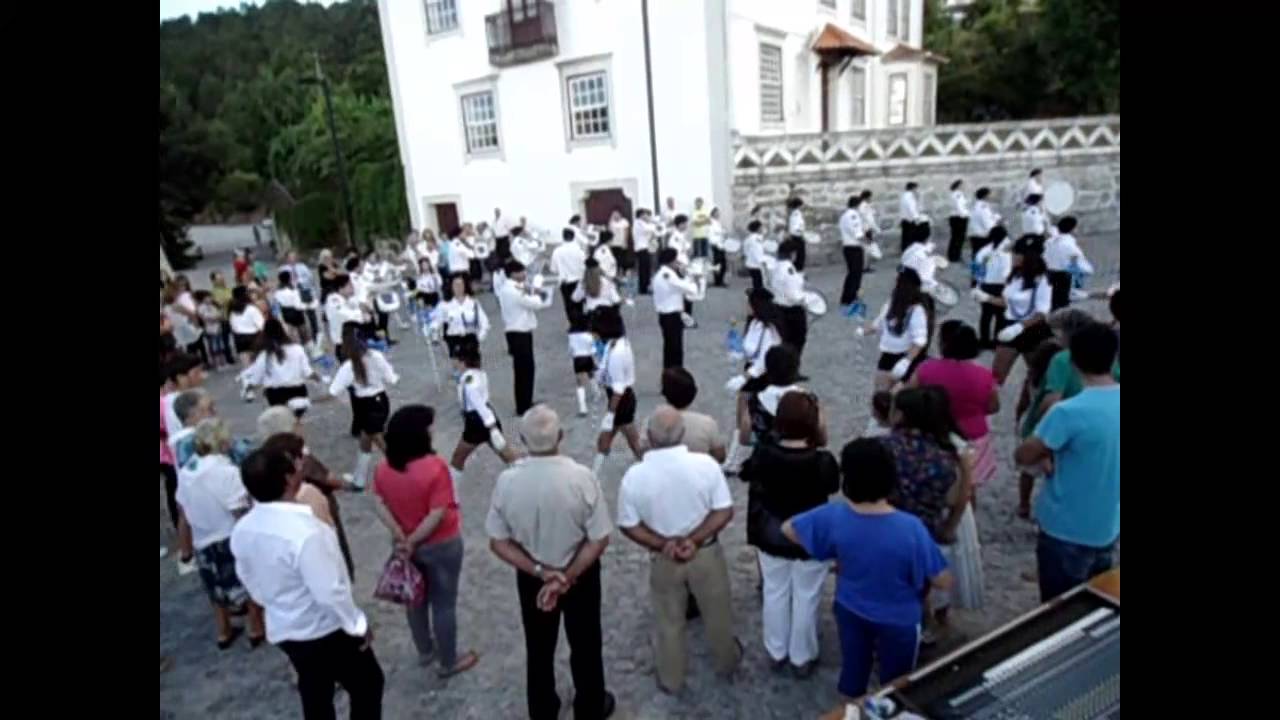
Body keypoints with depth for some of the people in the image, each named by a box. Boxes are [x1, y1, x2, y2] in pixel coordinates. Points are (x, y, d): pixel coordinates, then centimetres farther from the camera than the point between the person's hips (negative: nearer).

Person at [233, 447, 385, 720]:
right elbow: (330, 592, -29)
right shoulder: (305, 530, -35)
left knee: (314, 695, 26)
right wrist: (358, 624, -13)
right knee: (367, 686, 15)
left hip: (282, 630, 8)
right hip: (327, 631, -7)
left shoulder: (242, 529, -9)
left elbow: (249, 580, 7)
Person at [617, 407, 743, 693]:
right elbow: (724, 511, -17)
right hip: (707, 553, 0)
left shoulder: (634, 475, -21)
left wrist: (662, 545, -15)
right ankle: (727, 661, 51)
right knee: (717, 613, 26)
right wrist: (695, 540, -20)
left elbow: (628, 525, -13)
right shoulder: (706, 464, -21)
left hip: (663, 560, 0)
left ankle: (671, 679, 43)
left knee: (669, 622, 23)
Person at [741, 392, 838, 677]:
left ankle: (776, 652, 40)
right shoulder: (823, 461, -27)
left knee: (775, 593, 22)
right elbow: (833, 486, -5)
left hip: (771, 537, 2)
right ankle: (802, 658, 36)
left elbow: (748, 474, 2)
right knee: (806, 598, 18)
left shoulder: (762, 454, -20)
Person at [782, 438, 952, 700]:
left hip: (850, 611, 3)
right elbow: (944, 582, -22)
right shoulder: (911, 528, -33)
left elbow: (788, 529, -7)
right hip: (898, 620, -2)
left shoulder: (834, 516, -24)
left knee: (853, 673, 27)